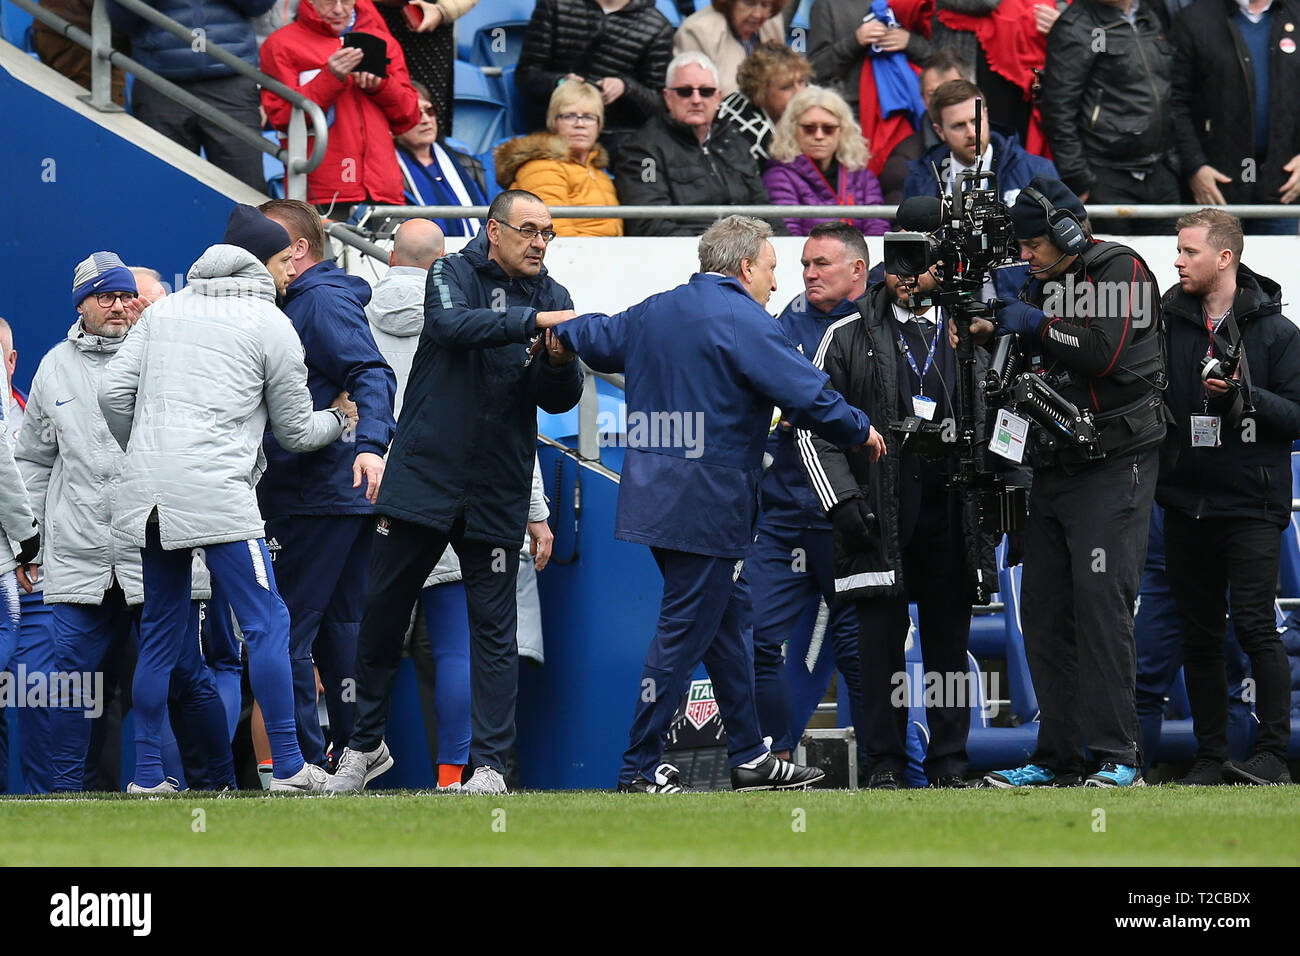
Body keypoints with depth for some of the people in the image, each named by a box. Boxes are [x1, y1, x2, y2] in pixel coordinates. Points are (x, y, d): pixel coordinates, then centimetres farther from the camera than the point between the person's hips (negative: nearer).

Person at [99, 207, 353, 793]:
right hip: (217, 492, -6)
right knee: (266, 621, -3)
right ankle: (288, 765, -7)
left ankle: (146, 771, 13)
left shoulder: (162, 311, 17)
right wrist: (340, 420, 29)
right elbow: (296, 431, 9)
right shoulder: (272, 326, 4)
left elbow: (114, 393, 10)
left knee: (160, 629, 14)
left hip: (145, 497, 6)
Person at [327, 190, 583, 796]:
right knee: (383, 612, 7)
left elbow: (560, 400, 1)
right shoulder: (452, 276, 0)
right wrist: (532, 321, -32)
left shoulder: (553, 299, 6)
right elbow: (453, 324, -23)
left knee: (493, 628, 0)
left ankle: (490, 763, 3)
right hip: (423, 475, -1)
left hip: (497, 493, 1)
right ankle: (366, 744, 22)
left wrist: (560, 363, -20)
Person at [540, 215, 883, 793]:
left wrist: (559, 328, 53)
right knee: (683, 634, -4)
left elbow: (598, 340, 30)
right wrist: (861, 430, 1)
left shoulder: (653, 312, 12)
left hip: (655, 497, 9)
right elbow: (808, 397, -17)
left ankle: (750, 759, 20)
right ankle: (639, 769, -3)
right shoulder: (744, 323, -13)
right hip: (705, 507, -9)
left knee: (727, 620, 16)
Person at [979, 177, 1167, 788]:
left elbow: (1107, 352, -19)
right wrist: (993, 335, 1)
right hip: (1053, 471, 8)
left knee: (1100, 602, -14)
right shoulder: (1042, 281, 17)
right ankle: (1057, 757, 8)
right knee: (1042, 612, 4)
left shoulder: (1121, 270, -6)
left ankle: (1119, 757, -14)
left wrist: (1037, 324, -9)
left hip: (1114, 467, -8)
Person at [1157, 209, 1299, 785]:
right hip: (1186, 504, 4)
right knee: (1199, 636, 6)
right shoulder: (1167, 322, 9)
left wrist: (1245, 394, -17)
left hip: (1252, 505, -4)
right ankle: (1210, 756, 11)